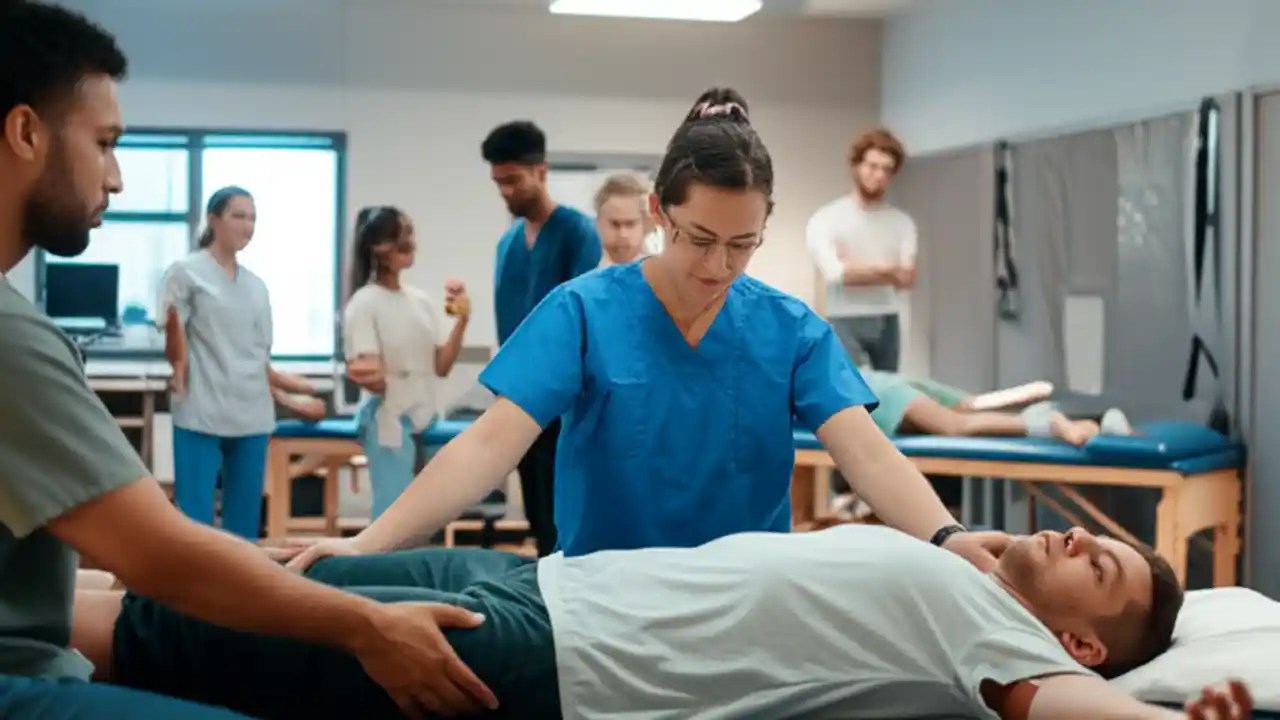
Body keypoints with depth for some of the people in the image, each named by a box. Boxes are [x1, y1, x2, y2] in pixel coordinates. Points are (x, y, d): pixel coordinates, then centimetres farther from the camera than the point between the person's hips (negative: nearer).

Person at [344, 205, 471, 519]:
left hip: (426, 423, 7)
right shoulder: (365, 303, -10)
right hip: (389, 424, -7)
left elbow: (441, 367, 8)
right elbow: (374, 380, -16)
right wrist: (370, 376, -40)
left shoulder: (421, 300, 9)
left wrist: (461, 322, -4)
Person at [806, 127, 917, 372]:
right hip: (846, 323, -4)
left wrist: (855, 269, -12)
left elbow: (907, 277, -5)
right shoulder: (826, 219, -4)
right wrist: (886, 270, -7)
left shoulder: (902, 222, 6)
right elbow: (835, 273, -16)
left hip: (888, 323, 4)